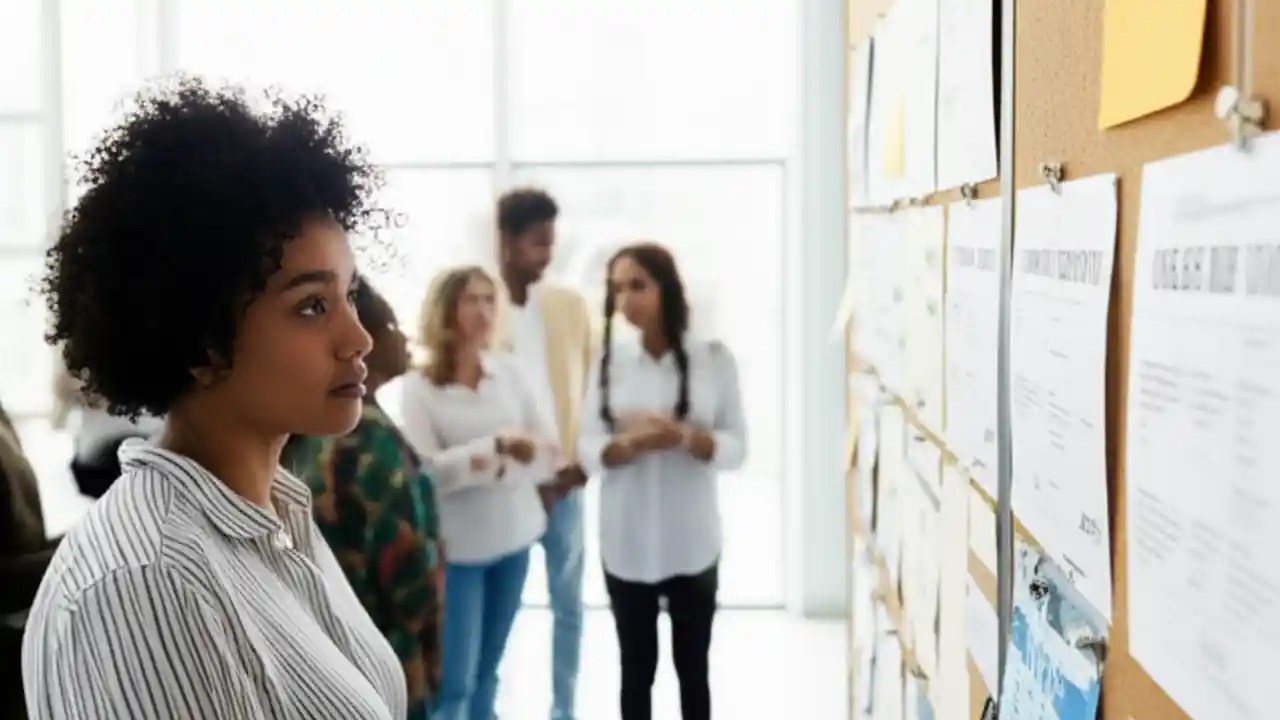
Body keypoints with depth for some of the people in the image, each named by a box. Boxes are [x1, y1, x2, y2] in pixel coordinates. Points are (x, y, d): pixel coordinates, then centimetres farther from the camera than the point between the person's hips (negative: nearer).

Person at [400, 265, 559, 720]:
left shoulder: (509, 373, 2)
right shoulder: (420, 386, -9)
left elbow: (550, 450, 1)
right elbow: (422, 471, -18)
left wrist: (498, 467, -16)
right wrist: (496, 446, -22)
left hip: (513, 536, 4)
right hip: (455, 546, -4)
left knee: (487, 673, 15)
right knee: (454, 683, -3)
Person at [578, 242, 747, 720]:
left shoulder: (714, 359, -4)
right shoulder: (609, 361, 0)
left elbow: (736, 448, -5)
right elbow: (587, 450, -2)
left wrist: (684, 436, -23)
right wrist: (629, 443, -22)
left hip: (692, 543, -1)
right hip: (626, 544, 1)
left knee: (693, 667, 12)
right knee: (636, 669, 12)